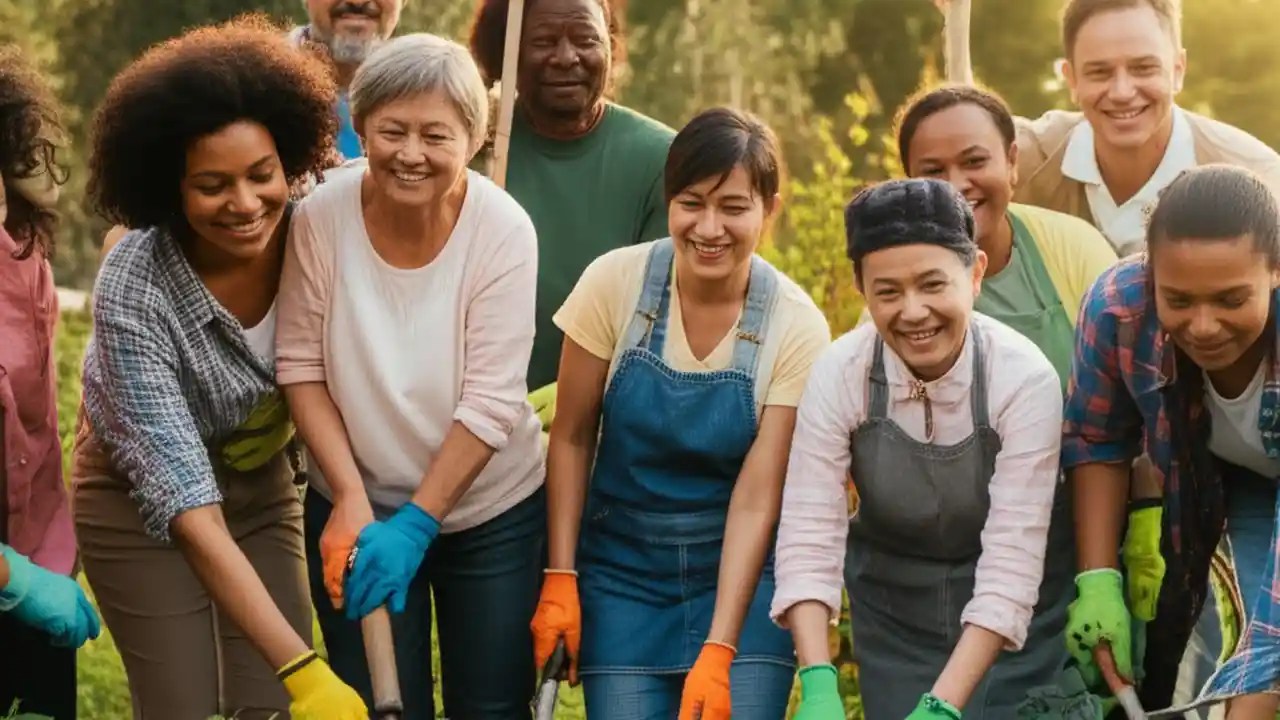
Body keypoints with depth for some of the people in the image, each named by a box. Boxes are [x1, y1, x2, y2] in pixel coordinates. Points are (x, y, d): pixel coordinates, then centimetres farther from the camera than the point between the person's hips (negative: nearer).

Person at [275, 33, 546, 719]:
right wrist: (351, 497, -15)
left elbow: (490, 402, -17)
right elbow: (301, 366, -7)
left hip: (489, 513, -1)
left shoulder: (503, 230, -17)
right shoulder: (322, 216, -13)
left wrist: (416, 523, -18)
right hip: (355, 507, 1)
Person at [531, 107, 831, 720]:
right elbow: (571, 439, -3)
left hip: (740, 573, -1)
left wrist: (718, 652, -20)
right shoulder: (615, 283, -12)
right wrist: (560, 578, -7)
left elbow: (756, 498, -15)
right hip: (622, 573, 1)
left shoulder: (796, 325, -14)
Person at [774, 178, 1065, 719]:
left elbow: (1011, 563, -27)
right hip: (892, 609, 2)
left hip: (1012, 618, -1)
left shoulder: (1025, 379, -24)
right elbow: (809, 538, -21)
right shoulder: (838, 375, -18)